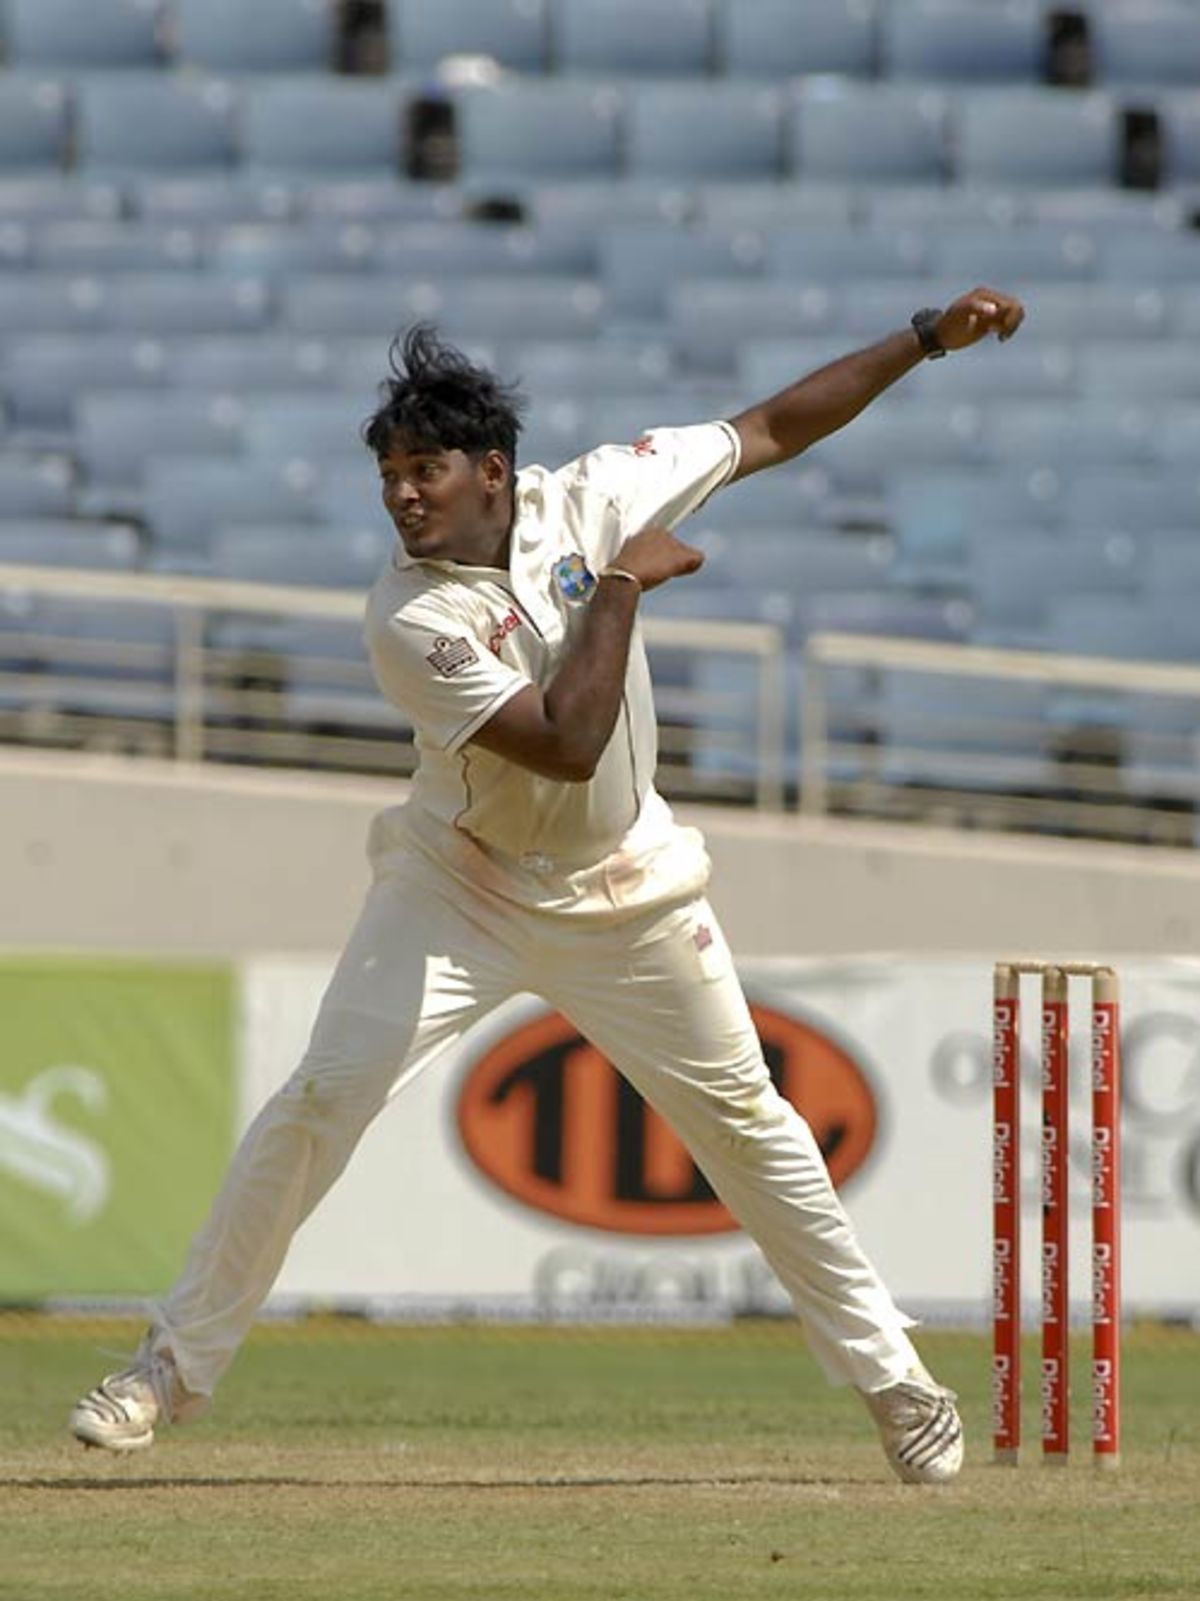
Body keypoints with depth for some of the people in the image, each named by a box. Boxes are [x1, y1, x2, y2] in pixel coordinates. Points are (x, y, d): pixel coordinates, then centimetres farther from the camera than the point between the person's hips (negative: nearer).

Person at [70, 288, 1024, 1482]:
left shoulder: (589, 501, -14)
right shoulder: (409, 622, -25)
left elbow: (772, 430, -4)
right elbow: (567, 745, -31)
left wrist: (928, 338, -7)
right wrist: (621, 587, -27)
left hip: (622, 893, 3)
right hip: (459, 883, -3)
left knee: (743, 1118, 9)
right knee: (325, 1095, -15)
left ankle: (886, 1371, 21)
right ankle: (174, 1365, -5)